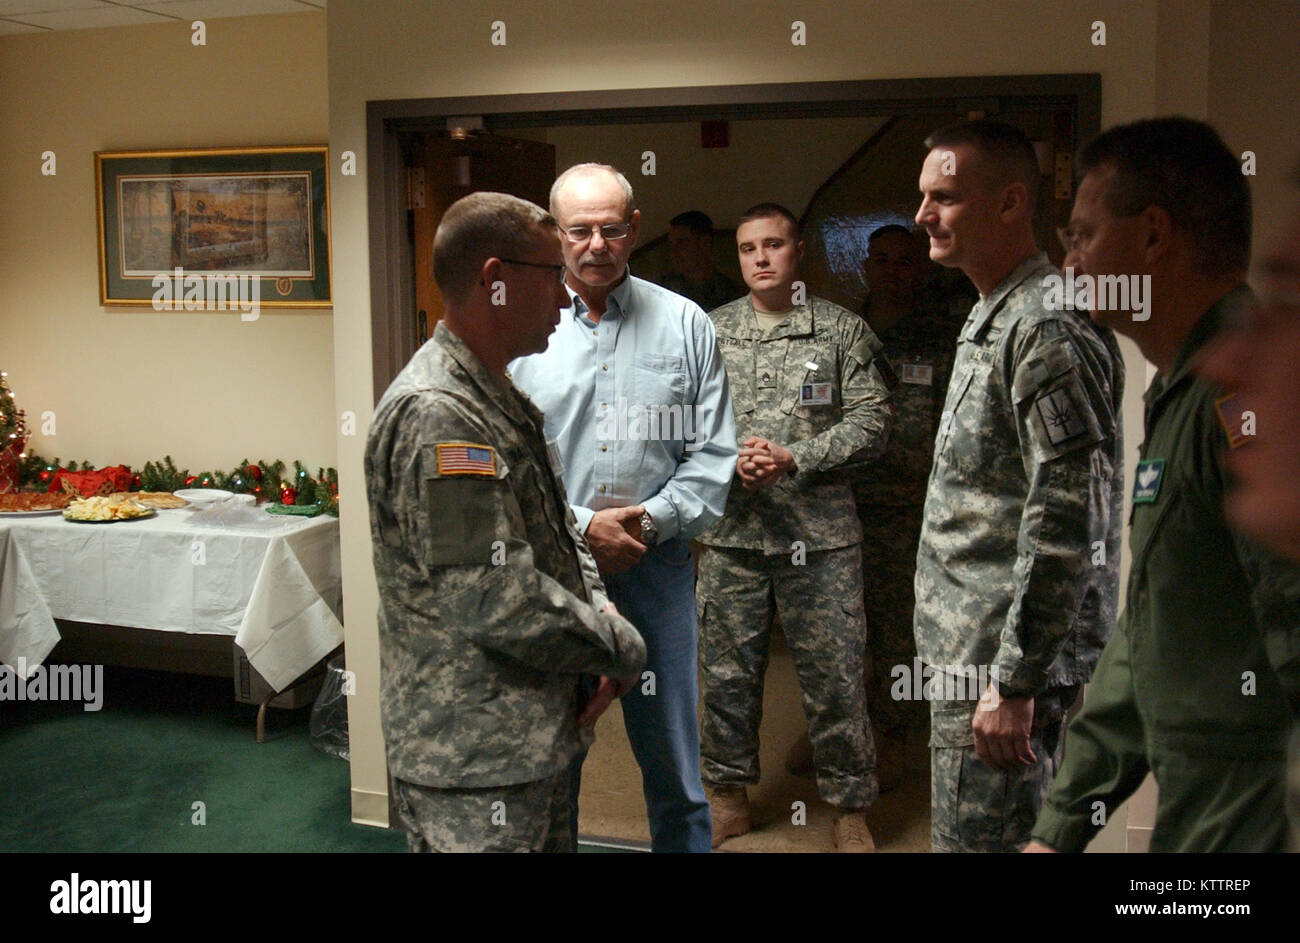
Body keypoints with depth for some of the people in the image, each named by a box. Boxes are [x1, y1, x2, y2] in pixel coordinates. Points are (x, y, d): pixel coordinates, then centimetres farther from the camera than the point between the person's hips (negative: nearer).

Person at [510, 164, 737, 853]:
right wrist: (579, 526, -11)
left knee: (673, 760, 10)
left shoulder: (685, 325, 4)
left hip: (657, 561, 1)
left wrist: (653, 518, -10)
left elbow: (713, 453, 3)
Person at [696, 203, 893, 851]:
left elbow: (871, 421, -3)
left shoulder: (843, 330, 3)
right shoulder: (709, 331, 9)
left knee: (834, 676, 2)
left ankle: (850, 807, 18)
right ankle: (729, 795, 28)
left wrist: (794, 458, -13)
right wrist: (728, 460, -10)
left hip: (820, 535, -2)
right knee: (726, 672, 11)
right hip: (730, 533, 3)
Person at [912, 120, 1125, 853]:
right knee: (1020, 832, 18)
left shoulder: (1049, 329, -16)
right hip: (972, 652, 10)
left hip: (1005, 661, -10)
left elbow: (1066, 524, -23)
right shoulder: (994, 318, 16)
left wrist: (1015, 681, -22)